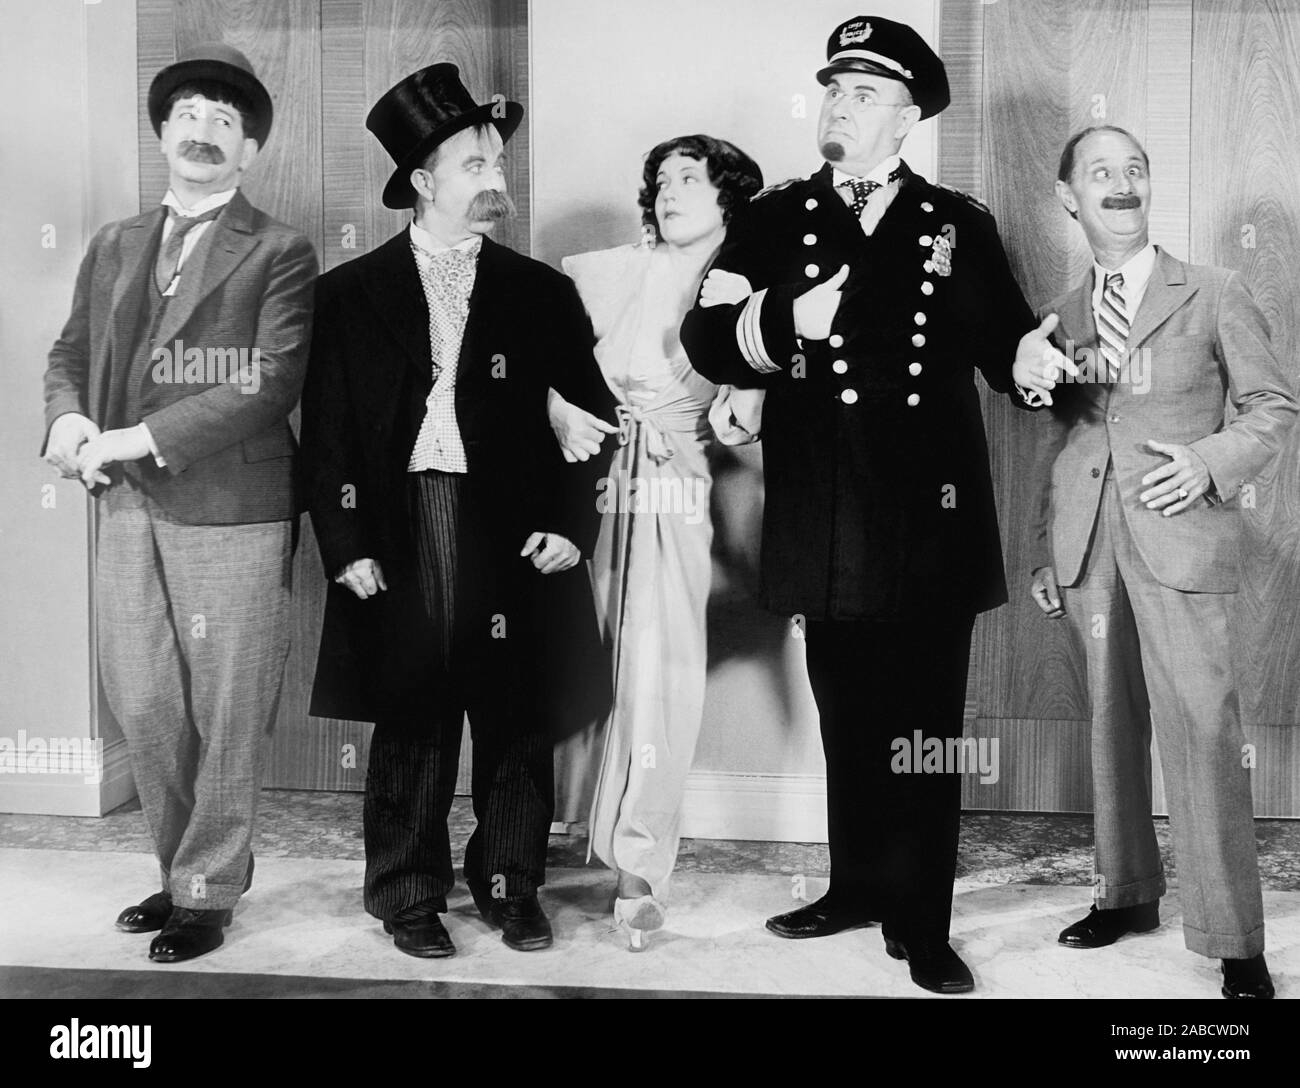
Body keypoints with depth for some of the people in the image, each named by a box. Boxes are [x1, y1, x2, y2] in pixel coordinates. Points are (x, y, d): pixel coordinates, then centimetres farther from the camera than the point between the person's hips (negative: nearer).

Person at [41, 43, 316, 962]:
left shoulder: (279, 254, -2)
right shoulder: (114, 247, 16)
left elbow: (271, 385, -12)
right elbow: (71, 353, 19)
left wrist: (142, 437, -17)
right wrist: (68, 419, -5)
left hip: (232, 514, -5)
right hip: (128, 509, 5)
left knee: (225, 716, 2)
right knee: (142, 707, 10)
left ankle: (208, 893, 17)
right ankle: (187, 869, 28)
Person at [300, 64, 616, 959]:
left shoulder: (540, 291, 8)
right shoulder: (351, 293, 5)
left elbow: (599, 415, 9)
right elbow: (326, 434, 3)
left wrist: (574, 524, -1)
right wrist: (346, 546, -5)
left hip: (514, 540, 1)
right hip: (400, 540, -1)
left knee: (518, 725, 6)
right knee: (411, 726, 5)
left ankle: (512, 886, 23)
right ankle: (411, 895, 20)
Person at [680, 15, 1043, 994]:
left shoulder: (960, 226, 8)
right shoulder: (776, 220, 7)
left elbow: (1007, 347, 6)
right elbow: (705, 339, -2)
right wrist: (783, 323, -19)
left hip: (934, 521, 0)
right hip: (828, 525, 1)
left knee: (925, 725, 4)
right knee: (849, 721, 13)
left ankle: (921, 924, 17)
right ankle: (859, 887, 32)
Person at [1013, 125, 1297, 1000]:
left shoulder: (1215, 295, 4)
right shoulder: (1060, 319, 14)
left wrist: (1210, 461, -13)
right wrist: (1044, 551, 14)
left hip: (1180, 540, -4)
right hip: (1088, 544, 4)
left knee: (1204, 732, -8)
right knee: (1113, 724, 11)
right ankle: (1128, 893, 25)